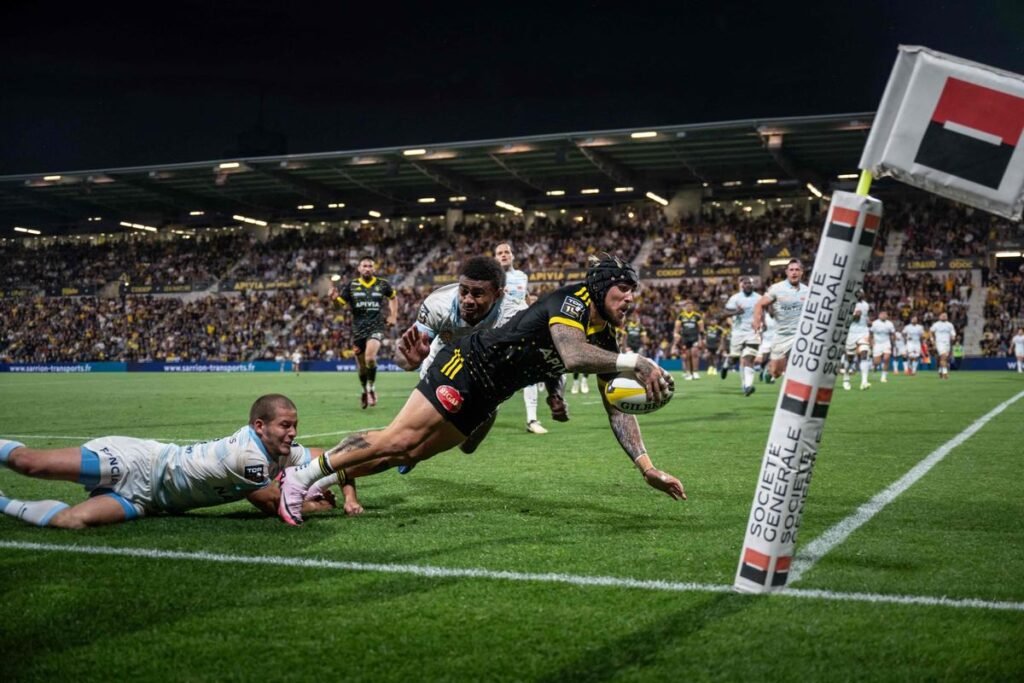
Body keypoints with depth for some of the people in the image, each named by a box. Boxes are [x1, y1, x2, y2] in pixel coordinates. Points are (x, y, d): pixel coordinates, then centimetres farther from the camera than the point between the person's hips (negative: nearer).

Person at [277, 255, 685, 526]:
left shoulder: (604, 339, 5)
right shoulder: (572, 299, -19)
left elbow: (617, 409, 4)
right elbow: (571, 354, -41)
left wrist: (647, 467, -4)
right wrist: (635, 363, -44)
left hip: (483, 398, 8)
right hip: (468, 364, -8)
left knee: (410, 453, 6)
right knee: (399, 440, -15)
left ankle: (324, 480, 19)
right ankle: (302, 477, -1)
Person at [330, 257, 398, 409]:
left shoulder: (382, 284, 3)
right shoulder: (351, 285, 2)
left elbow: (393, 297, 21)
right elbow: (341, 302, -5)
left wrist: (393, 316, 12)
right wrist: (334, 297, -27)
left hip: (376, 326, -2)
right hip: (358, 328, 2)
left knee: (370, 357, -26)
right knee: (362, 366, 8)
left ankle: (371, 387, -2)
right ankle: (365, 391, 34)